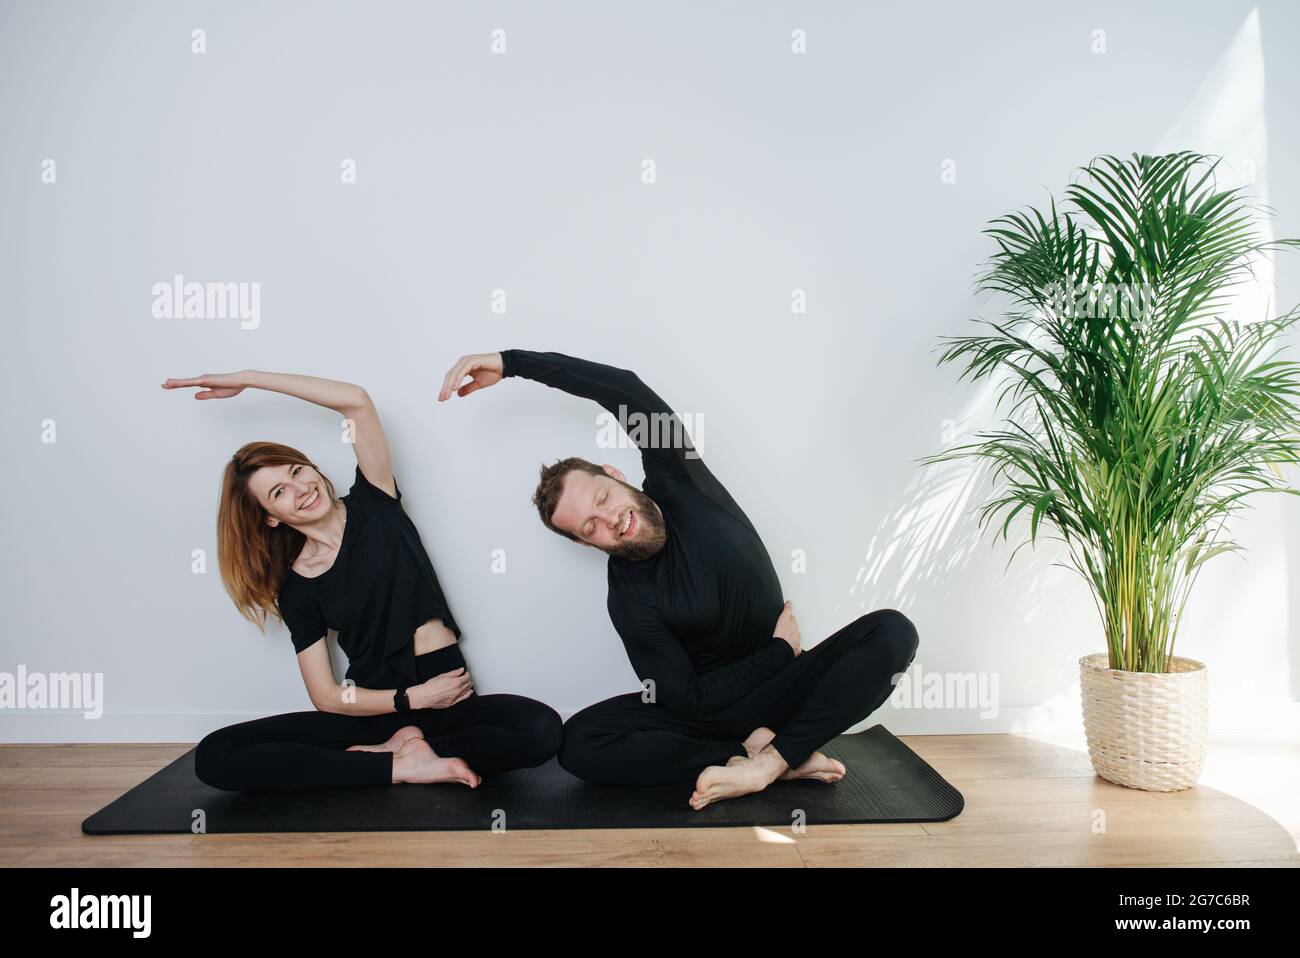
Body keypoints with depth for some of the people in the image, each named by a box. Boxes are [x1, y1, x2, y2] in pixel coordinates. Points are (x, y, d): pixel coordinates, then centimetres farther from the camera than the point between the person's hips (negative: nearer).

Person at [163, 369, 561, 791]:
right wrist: (413, 697, -11)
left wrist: (247, 378, -4)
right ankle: (404, 766, -20)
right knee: (214, 756, -19)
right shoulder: (294, 590, 4)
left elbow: (356, 401, -9)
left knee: (542, 729, -33)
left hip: (449, 698, -1)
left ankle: (400, 747, -12)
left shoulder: (373, 506, 3)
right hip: (375, 712, 2)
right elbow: (325, 696, 1)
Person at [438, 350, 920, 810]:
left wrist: (510, 361, -23)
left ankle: (768, 761, -28)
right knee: (578, 741, -25)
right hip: (708, 705, -1)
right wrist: (781, 649, -11)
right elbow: (686, 699, -14)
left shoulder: (679, 482, -8)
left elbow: (628, 390, -22)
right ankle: (774, 753, -24)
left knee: (892, 631, -25)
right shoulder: (628, 598, -13)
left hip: (778, 684, 1)